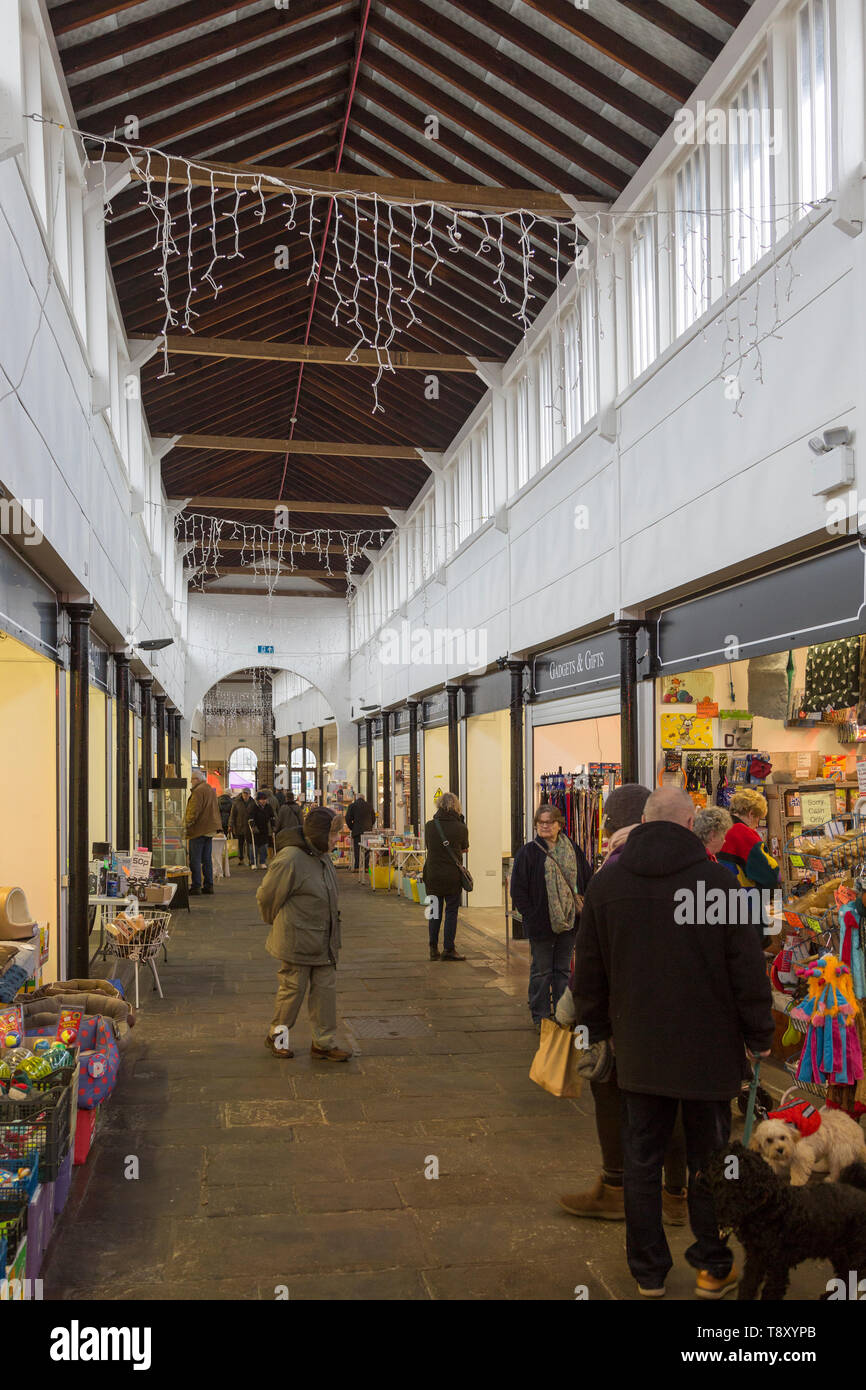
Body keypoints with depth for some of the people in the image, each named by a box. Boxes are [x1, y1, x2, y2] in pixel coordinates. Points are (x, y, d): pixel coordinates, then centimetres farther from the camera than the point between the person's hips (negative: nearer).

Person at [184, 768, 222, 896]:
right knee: (207, 859, 12)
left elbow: (194, 811, -19)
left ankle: (196, 886, -4)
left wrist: (187, 823, -8)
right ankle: (208, 885, 14)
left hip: (199, 830, -9)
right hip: (210, 830, 9)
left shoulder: (198, 791, -15)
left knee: (195, 860, -4)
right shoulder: (211, 790, 15)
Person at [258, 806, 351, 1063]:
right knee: (293, 989, 6)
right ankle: (277, 1036, 27)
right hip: (296, 942, -8)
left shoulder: (324, 858, 6)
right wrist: (280, 925, 3)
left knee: (326, 988, 10)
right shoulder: (290, 860, -22)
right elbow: (266, 897, -12)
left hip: (323, 942, 8)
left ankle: (324, 1043, 20)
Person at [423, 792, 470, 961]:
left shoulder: (429, 826, -4)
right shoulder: (461, 828, -9)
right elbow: (465, 848, 6)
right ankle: (448, 949, 7)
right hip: (453, 876, -2)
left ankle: (433, 949, 15)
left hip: (432, 875, 2)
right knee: (451, 911, 6)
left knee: (434, 912, 12)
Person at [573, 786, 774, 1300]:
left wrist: (598, 1028, 19)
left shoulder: (605, 883, -1)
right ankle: (714, 1268, 24)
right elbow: (748, 967, -8)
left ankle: (649, 1272, 22)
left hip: (638, 1051, 2)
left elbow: (589, 970, 7)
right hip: (708, 1050, -2)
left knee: (642, 1162, 12)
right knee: (708, 1162, 12)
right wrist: (759, 1035, 4)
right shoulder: (717, 879, -13)